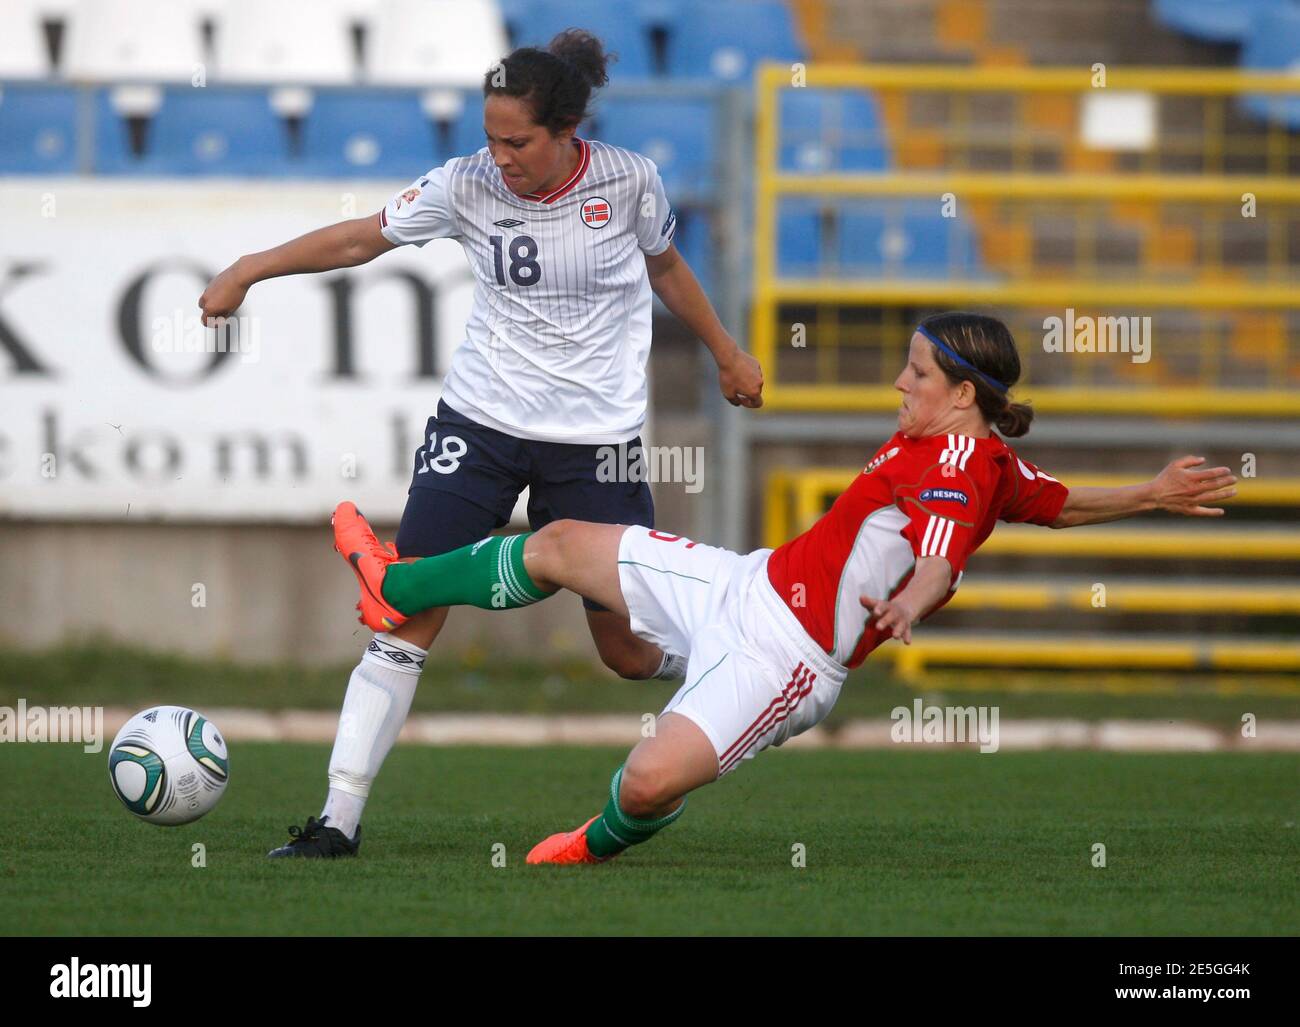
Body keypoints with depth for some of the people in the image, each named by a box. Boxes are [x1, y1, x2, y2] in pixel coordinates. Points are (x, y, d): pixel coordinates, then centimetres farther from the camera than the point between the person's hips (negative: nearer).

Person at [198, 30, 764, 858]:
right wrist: (250, 270, -3)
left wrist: (726, 353, 21)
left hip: (596, 440, -1)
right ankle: (340, 820, -7)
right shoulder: (469, 186, -8)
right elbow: (361, 238, 2)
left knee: (629, 649, 4)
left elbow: (664, 266, 12)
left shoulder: (628, 182, -9)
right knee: (407, 610, -10)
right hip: (479, 421, 1)